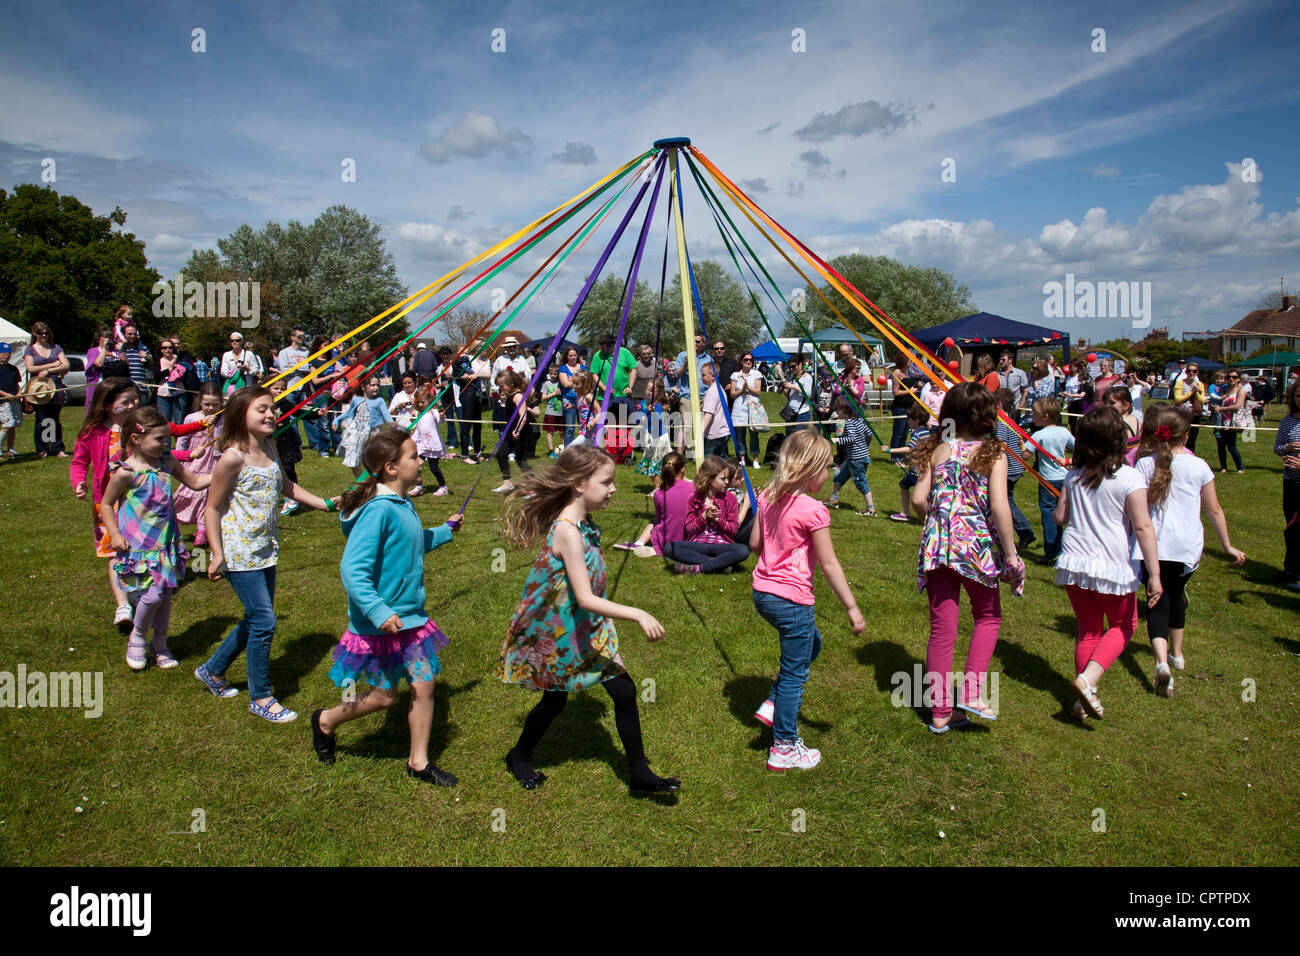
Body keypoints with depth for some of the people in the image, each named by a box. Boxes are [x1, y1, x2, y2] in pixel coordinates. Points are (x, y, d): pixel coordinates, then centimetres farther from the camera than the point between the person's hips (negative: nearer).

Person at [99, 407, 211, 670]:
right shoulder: (126, 472, -14)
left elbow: (196, 482, 14)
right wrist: (115, 535, -10)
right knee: (152, 594, -11)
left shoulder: (167, 463, 2)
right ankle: (137, 637, 17)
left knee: (165, 592, 11)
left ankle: (160, 644, 29)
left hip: (165, 541, 6)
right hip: (138, 544, -6)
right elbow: (106, 504, -3)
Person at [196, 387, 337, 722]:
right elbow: (213, 508, -12)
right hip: (240, 553, -8)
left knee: (256, 619, 17)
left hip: (265, 550, 8)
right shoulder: (233, 458, -17)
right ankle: (261, 698, 11)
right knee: (264, 621, -5)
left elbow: (287, 486, 21)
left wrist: (324, 503, 15)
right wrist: (217, 554, -15)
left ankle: (213, 670, 39)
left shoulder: (269, 448, 5)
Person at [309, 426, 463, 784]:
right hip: (381, 625, -8)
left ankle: (418, 761, 27)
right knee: (384, 695, 7)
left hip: (412, 617, 8)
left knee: (424, 684, 10)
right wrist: (379, 613, -34)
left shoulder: (403, 504, 4)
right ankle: (326, 721, 35)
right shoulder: (378, 510, -24)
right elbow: (352, 570, -28)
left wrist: (444, 531, 27)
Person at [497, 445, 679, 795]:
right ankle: (519, 757, 41)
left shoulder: (583, 523, -1)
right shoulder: (568, 531, -29)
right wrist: (637, 614, -33)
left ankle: (641, 776, 16)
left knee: (623, 691, 4)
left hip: (587, 629, 8)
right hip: (558, 632, -7)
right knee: (555, 700, 12)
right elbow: (585, 599, -32)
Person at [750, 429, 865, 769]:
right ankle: (785, 748, 18)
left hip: (763, 592, 8)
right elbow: (829, 565, -16)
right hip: (792, 599, -8)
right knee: (794, 672, 6)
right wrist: (852, 608, -9)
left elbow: (754, 543, 12)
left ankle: (773, 706, 26)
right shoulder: (813, 510, -19)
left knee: (810, 644, 28)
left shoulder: (768, 497, 3)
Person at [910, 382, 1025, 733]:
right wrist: (1010, 554, -8)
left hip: (938, 545, 3)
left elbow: (918, 500, -2)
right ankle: (973, 691, 10)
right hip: (977, 545, -3)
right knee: (989, 616, 22)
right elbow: (999, 507, -15)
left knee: (941, 628, 10)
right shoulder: (993, 454, -7)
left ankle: (940, 711, 18)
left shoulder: (937, 450, 2)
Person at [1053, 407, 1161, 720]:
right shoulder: (1129, 477, -13)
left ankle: (1085, 699, 20)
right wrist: (1154, 574, -13)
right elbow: (1142, 527, -15)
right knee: (1123, 626, 18)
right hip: (1113, 567, -4)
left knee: (1089, 630, 16)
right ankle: (1087, 679, -3)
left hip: (1074, 564, 4)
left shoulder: (1073, 476, 1)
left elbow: (1060, 517, 8)